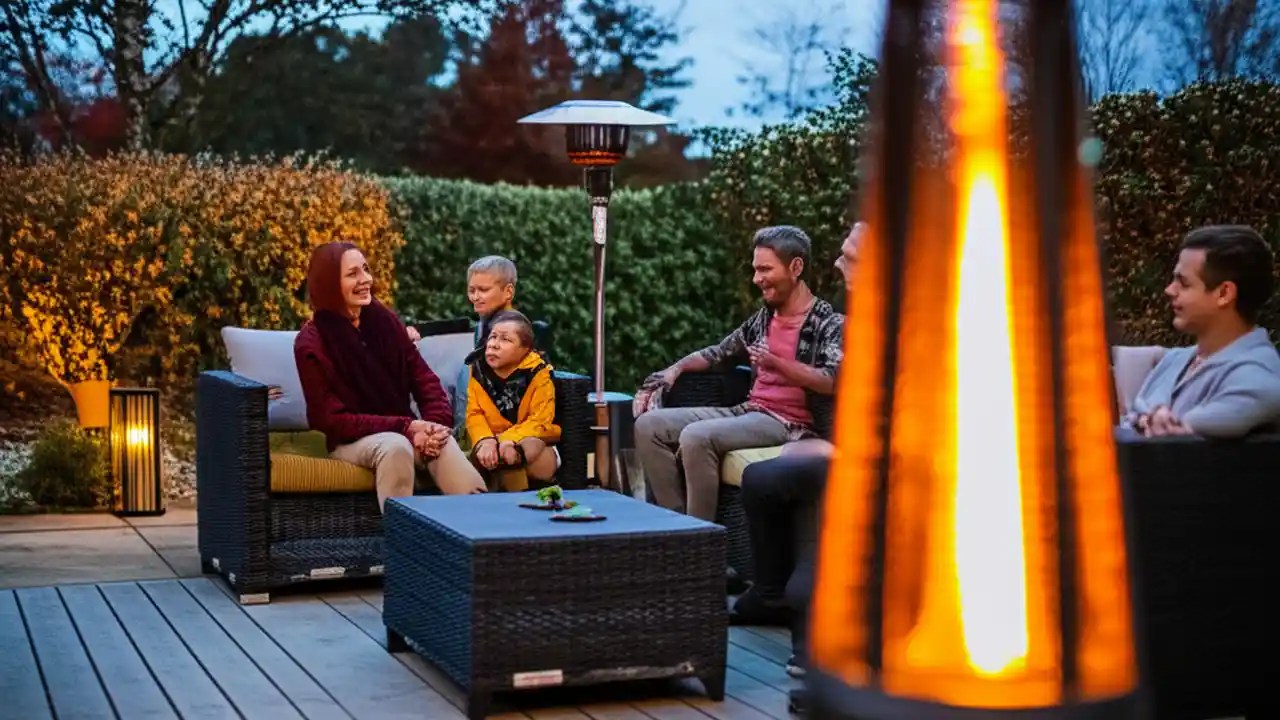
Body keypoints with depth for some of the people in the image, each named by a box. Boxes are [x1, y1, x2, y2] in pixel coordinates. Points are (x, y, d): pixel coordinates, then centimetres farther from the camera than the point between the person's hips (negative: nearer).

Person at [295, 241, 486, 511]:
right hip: (351, 441, -3)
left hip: (404, 432, 4)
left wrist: (436, 424, -17)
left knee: (444, 443, -30)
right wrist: (406, 427, -22)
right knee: (395, 445, -37)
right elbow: (333, 419, -14)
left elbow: (424, 379, 4)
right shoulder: (311, 343, -10)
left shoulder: (384, 320, 5)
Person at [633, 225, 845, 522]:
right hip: (747, 411, 8)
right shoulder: (763, 318, 17)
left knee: (697, 436, -31)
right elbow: (720, 353, 27)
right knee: (649, 425, -4)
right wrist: (676, 369, 10)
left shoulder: (829, 324, -6)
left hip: (786, 423, -8)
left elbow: (830, 382, -21)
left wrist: (776, 363, -32)